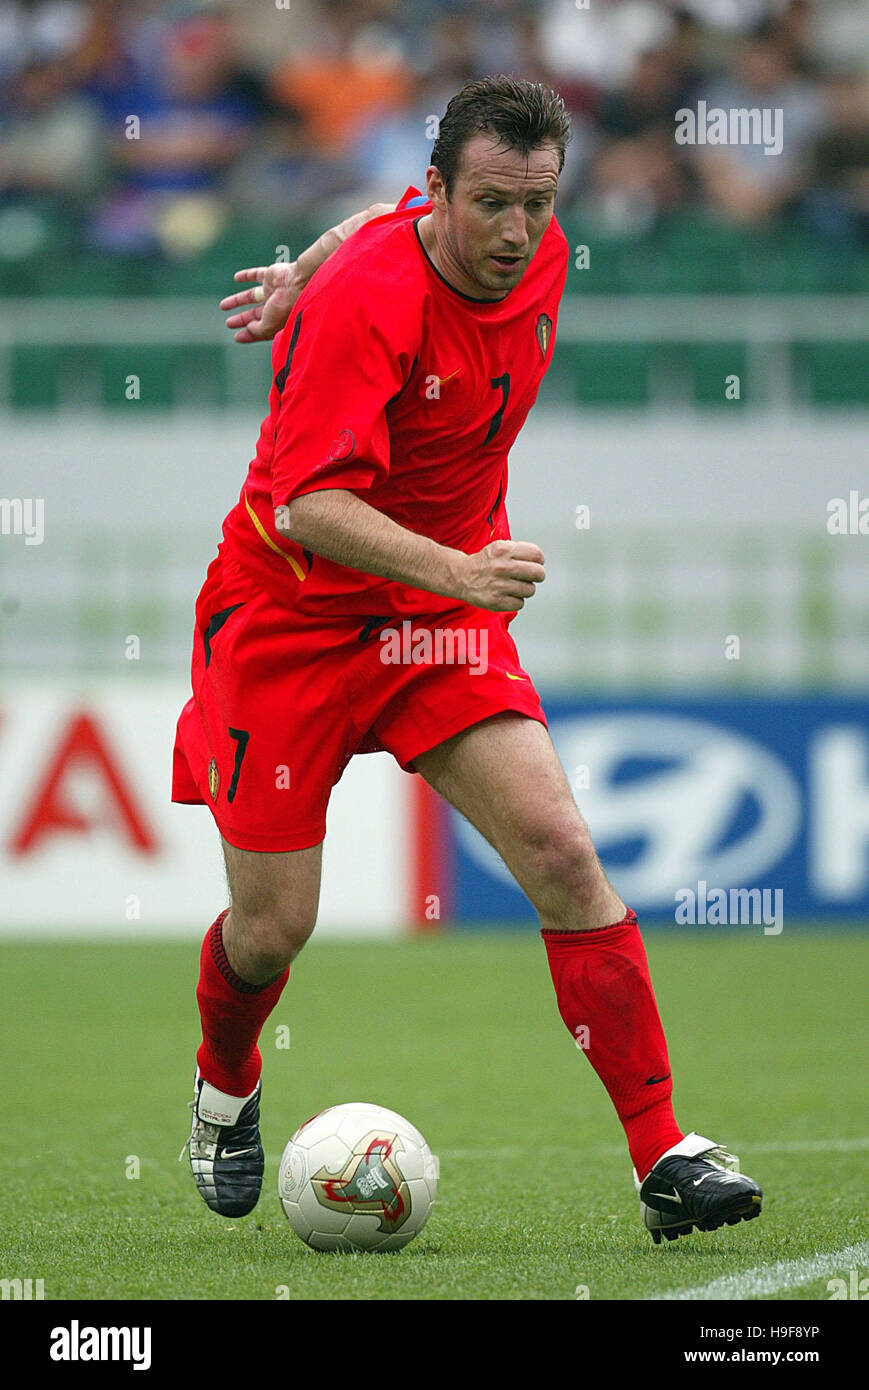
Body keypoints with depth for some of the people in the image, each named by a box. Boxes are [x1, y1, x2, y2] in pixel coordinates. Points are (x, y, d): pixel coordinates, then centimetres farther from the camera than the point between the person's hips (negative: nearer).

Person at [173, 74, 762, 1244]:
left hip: (444, 616, 5)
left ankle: (665, 1159, -14)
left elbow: (393, 224, 18)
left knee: (561, 855, -13)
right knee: (273, 927, 0)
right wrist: (456, 567, -45)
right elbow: (308, 502, -34)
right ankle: (226, 1086, 36)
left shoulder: (540, 260, -5)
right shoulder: (363, 305, -26)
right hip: (291, 616, -5)